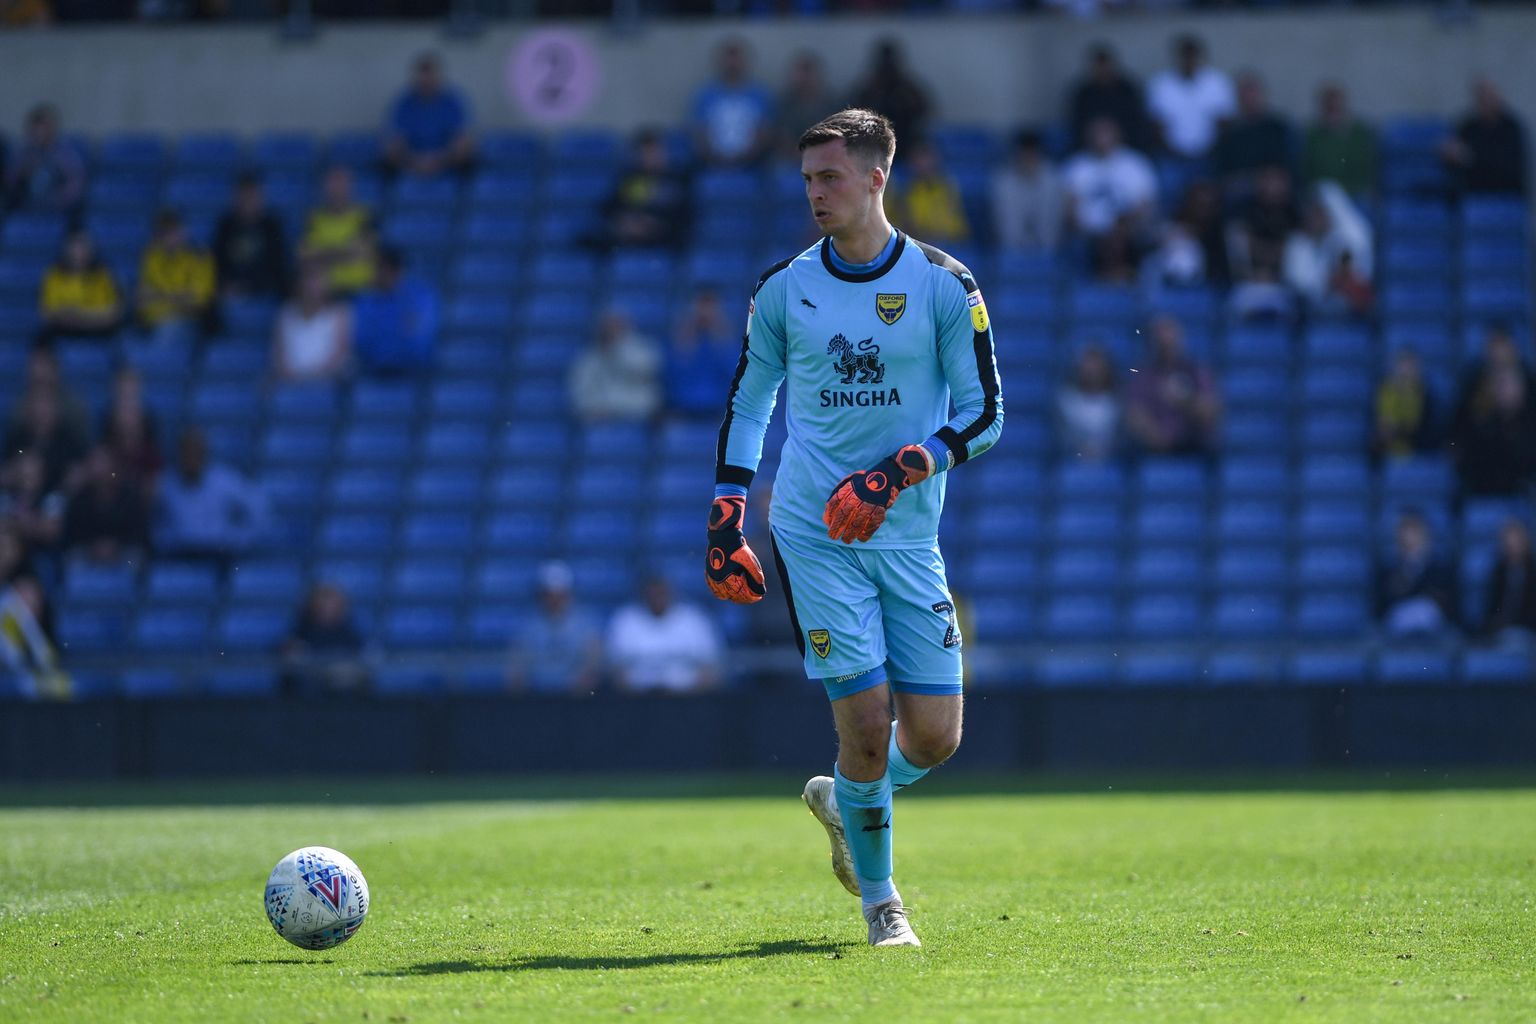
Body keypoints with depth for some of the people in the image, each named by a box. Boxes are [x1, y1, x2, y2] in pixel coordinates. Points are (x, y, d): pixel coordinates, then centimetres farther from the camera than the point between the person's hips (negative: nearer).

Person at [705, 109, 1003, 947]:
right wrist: (725, 518, 6)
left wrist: (897, 473, -16)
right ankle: (878, 899, 9)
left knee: (935, 737, -1)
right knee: (866, 724, -11)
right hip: (812, 533, -1)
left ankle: (840, 800, 32)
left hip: (907, 535, 1)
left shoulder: (943, 286, -2)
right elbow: (748, 404, 14)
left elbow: (984, 414, -2)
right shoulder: (783, 288, 2)